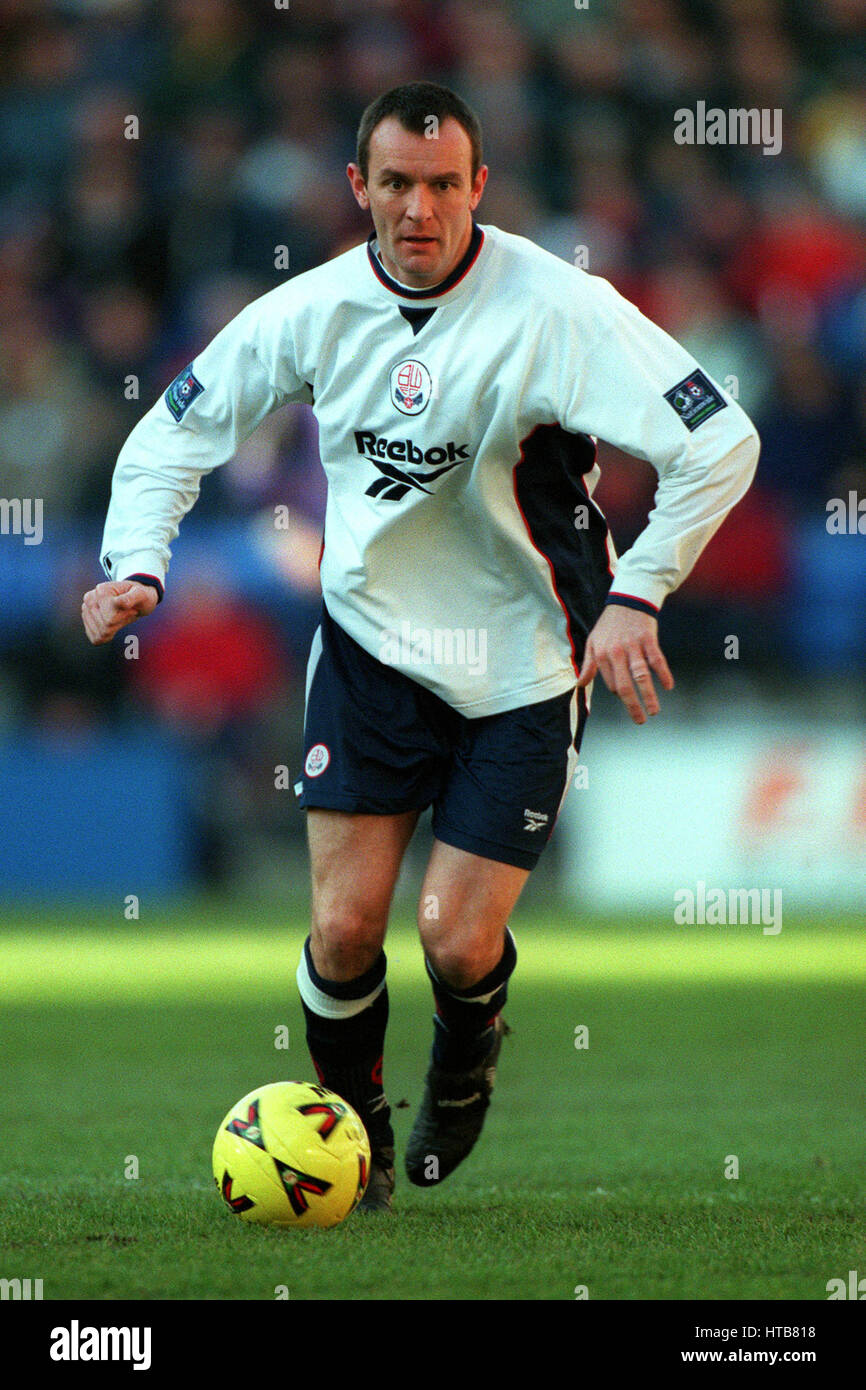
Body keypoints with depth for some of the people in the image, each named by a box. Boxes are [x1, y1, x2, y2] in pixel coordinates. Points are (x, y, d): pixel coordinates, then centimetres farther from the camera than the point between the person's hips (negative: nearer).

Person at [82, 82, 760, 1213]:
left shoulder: (555, 309, -19)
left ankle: (467, 1057, 29)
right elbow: (175, 431, 6)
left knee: (458, 940, -8)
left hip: (521, 663, -2)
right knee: (343, 927, -6)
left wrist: (636, 594, -22)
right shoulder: (313, 311, -7)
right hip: (371, 641, 2)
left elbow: (721, 442, -18)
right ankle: (354, 1124, 22)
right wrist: (138, 564, -10)